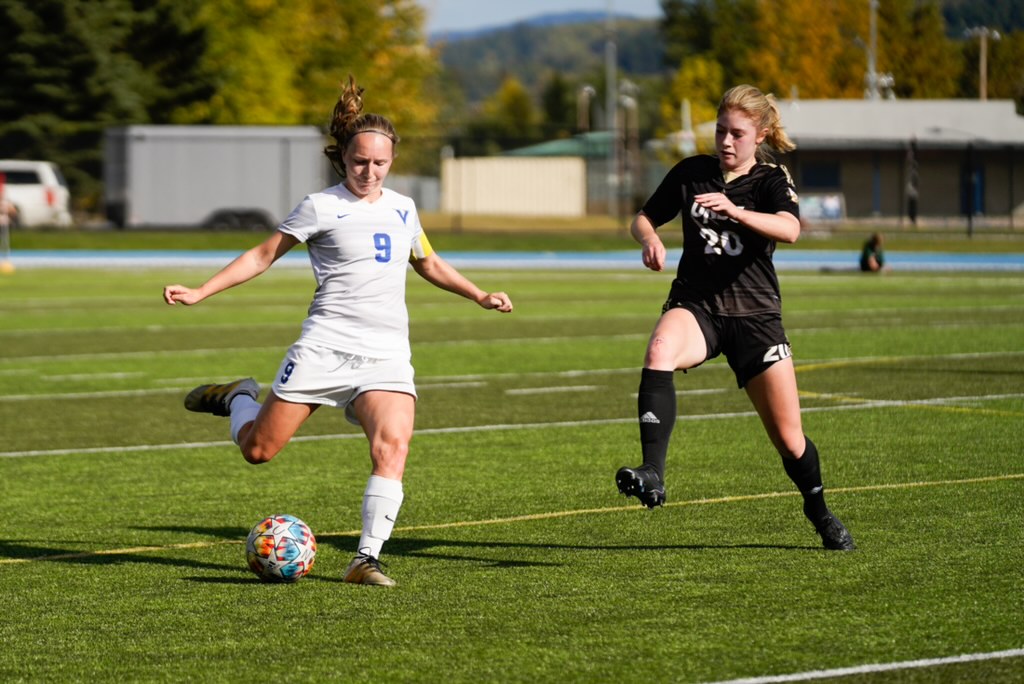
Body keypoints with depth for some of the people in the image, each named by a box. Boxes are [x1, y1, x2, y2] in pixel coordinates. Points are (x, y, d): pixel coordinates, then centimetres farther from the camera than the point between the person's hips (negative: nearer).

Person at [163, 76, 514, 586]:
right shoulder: (322, 207, 0)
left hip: (387, 356, 3)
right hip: (325, 346, -3)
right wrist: (201, 292, -2)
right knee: (259, 449, -2)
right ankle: (238, 398, 33)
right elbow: (263, 255, 4)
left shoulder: (402, 209, 15)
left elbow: (429, 265, 33)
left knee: (393, 445, -22)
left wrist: (480, 296, 25)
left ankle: (366, 559, -18)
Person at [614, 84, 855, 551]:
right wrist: (649, 239, -7)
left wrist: (735, 211, -39)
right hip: (695, 306, 1)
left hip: (754, 315, -1)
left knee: (788, 437, 2)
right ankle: (652, 474, -47)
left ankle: (819, 513, 31)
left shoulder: (772, 181, -1)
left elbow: (789, 229, -22)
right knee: (660, 351, -37)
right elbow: (643, 218, 18)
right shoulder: (691, 172, 7)